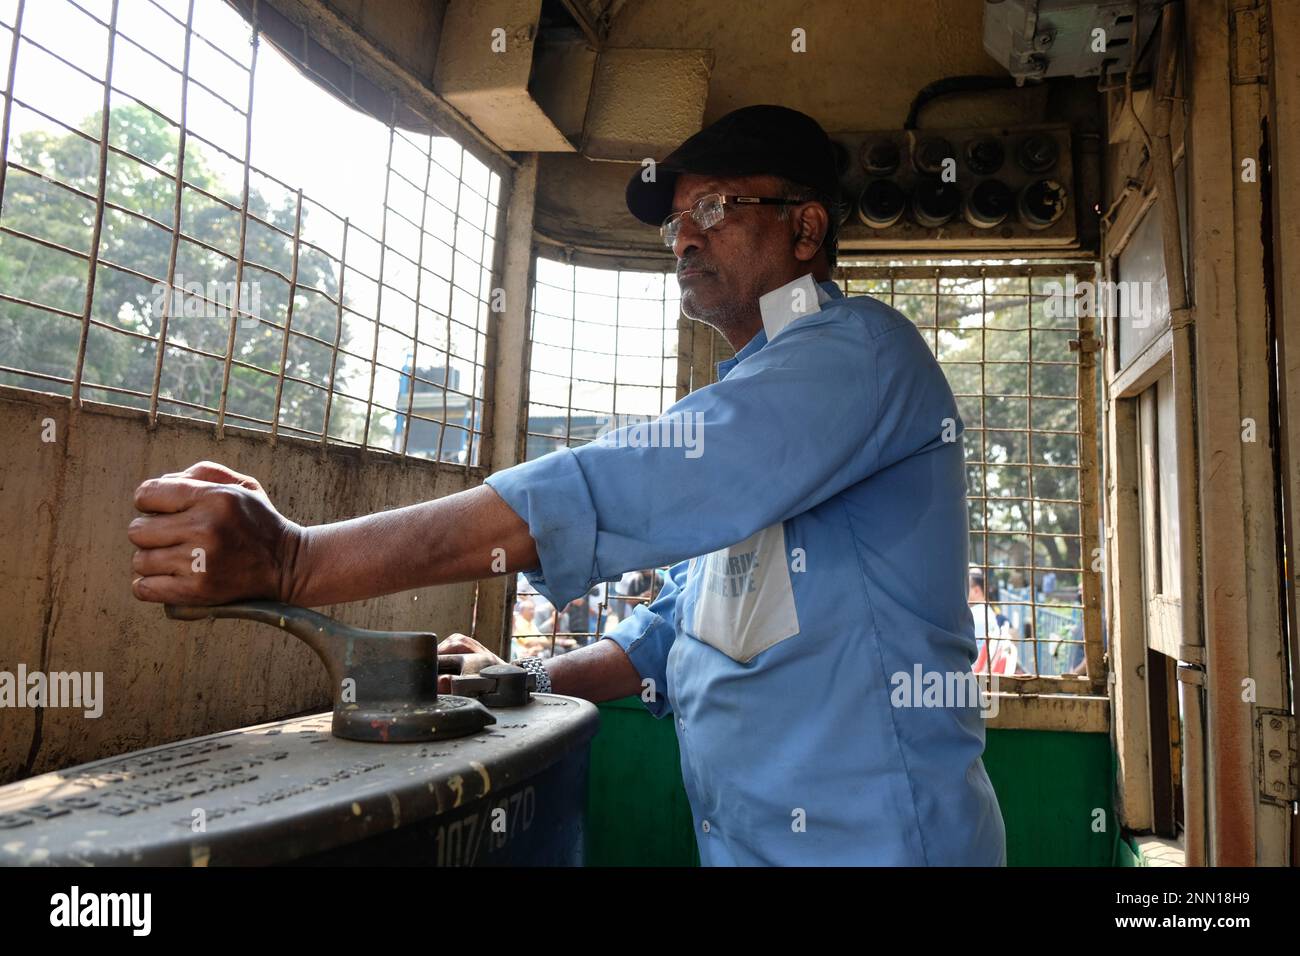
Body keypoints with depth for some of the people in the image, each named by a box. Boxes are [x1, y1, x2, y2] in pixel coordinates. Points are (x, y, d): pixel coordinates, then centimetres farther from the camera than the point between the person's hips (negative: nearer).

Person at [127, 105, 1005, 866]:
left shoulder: (857, 349, -14)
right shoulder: (747, 400, 15)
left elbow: (625, 492, -29)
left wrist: (297, 561, -29)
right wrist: (526, 681, 4)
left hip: (862, 833, -8)